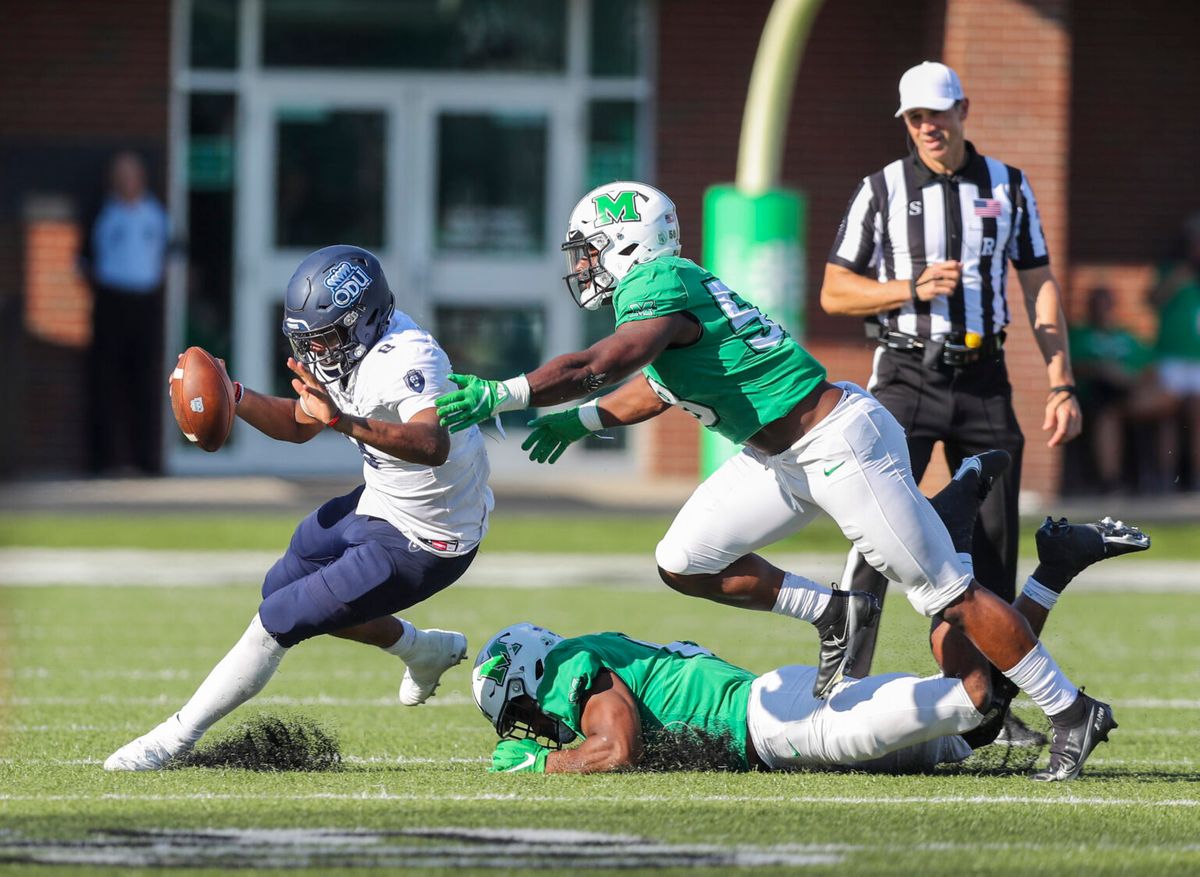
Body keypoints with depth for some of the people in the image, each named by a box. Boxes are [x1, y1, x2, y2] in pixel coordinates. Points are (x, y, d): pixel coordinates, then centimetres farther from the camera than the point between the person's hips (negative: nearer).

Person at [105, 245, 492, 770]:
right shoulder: (349, 347, -3)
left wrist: (343, 421, -62)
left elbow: (433, 446, -50)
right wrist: (233, 396, -7)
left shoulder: (406, 360, -32)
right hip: (377, 505, 10)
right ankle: (427, 651, 42)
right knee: (286, 588, 26)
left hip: (419, 545, -10)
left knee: (280, 620, -10)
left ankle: (175, 739, 3)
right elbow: (299, 425, 11)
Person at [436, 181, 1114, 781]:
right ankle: (836, 617, 13)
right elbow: (659, 386, 30)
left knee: (947, 595, -4)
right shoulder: (667, 283, 13)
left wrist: (499, 397, -28)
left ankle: (1072, 712, 3)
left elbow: (597, 367, -30)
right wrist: (582, 420, 28)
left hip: (842, 444, -10)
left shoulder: (658, 287, -16)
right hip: (786, 458, 10)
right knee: (685, 563, 5)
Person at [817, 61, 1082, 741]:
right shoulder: (883, 190, 1)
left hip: (984, 379, 3)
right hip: (908, 376, -2)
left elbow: (1042, 288, 9)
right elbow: (835, 292, 1)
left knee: (994, 545, 3)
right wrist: (914, 289, -14)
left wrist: (1062, 385, 1)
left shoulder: (1008, 188, 7)